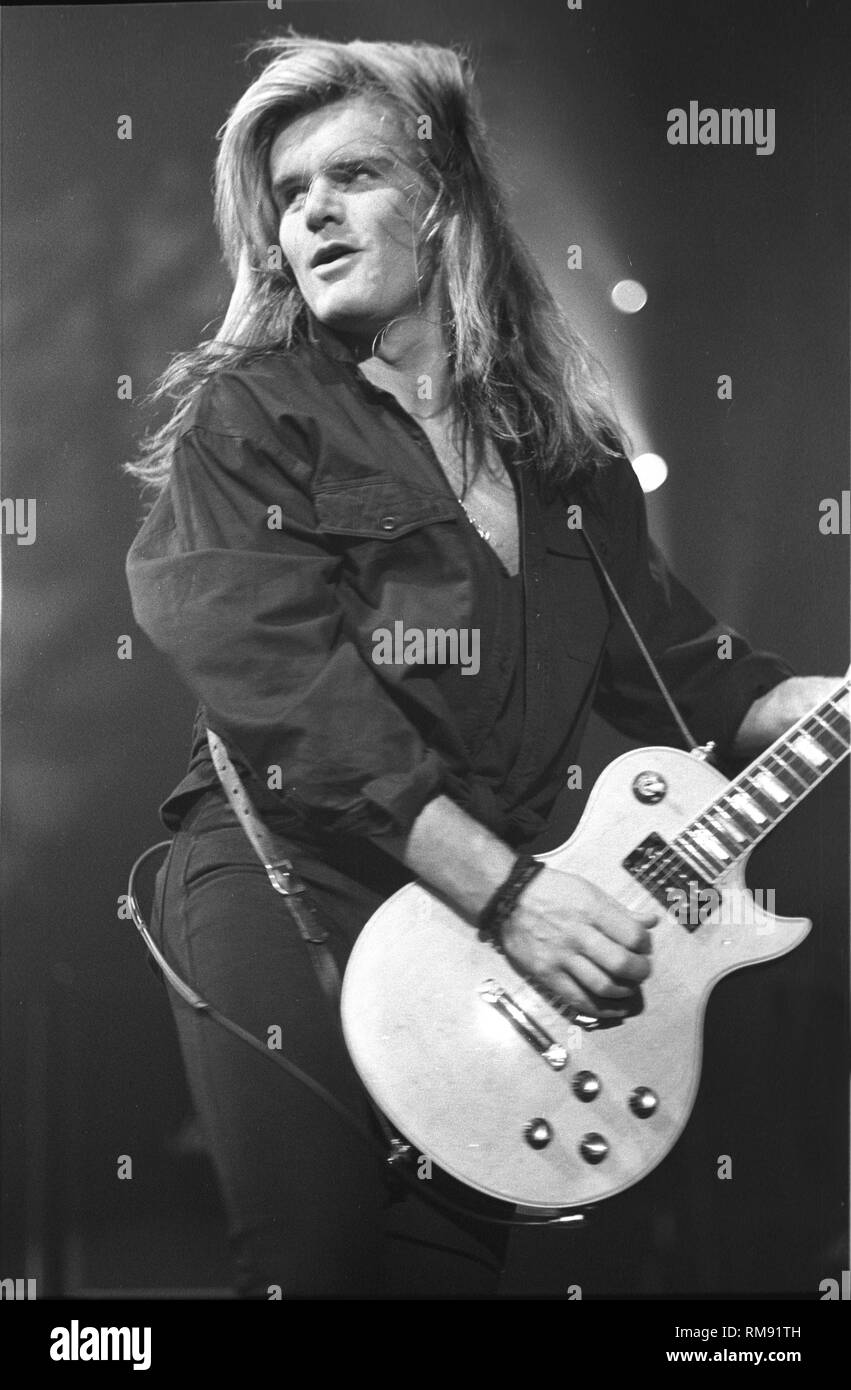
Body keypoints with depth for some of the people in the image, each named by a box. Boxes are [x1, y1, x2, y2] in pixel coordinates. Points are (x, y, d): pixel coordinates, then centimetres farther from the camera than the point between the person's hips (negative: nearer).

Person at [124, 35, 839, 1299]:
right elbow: (293, 691, -14)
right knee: (316, 1264, -7)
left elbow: (674, 663, 11)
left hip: (506, 896, 5)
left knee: (453, 1262, 9)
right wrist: (504, 891, -20)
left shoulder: (562, 444, 12)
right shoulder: (246, 415, -2)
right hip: (288, 879, -4)